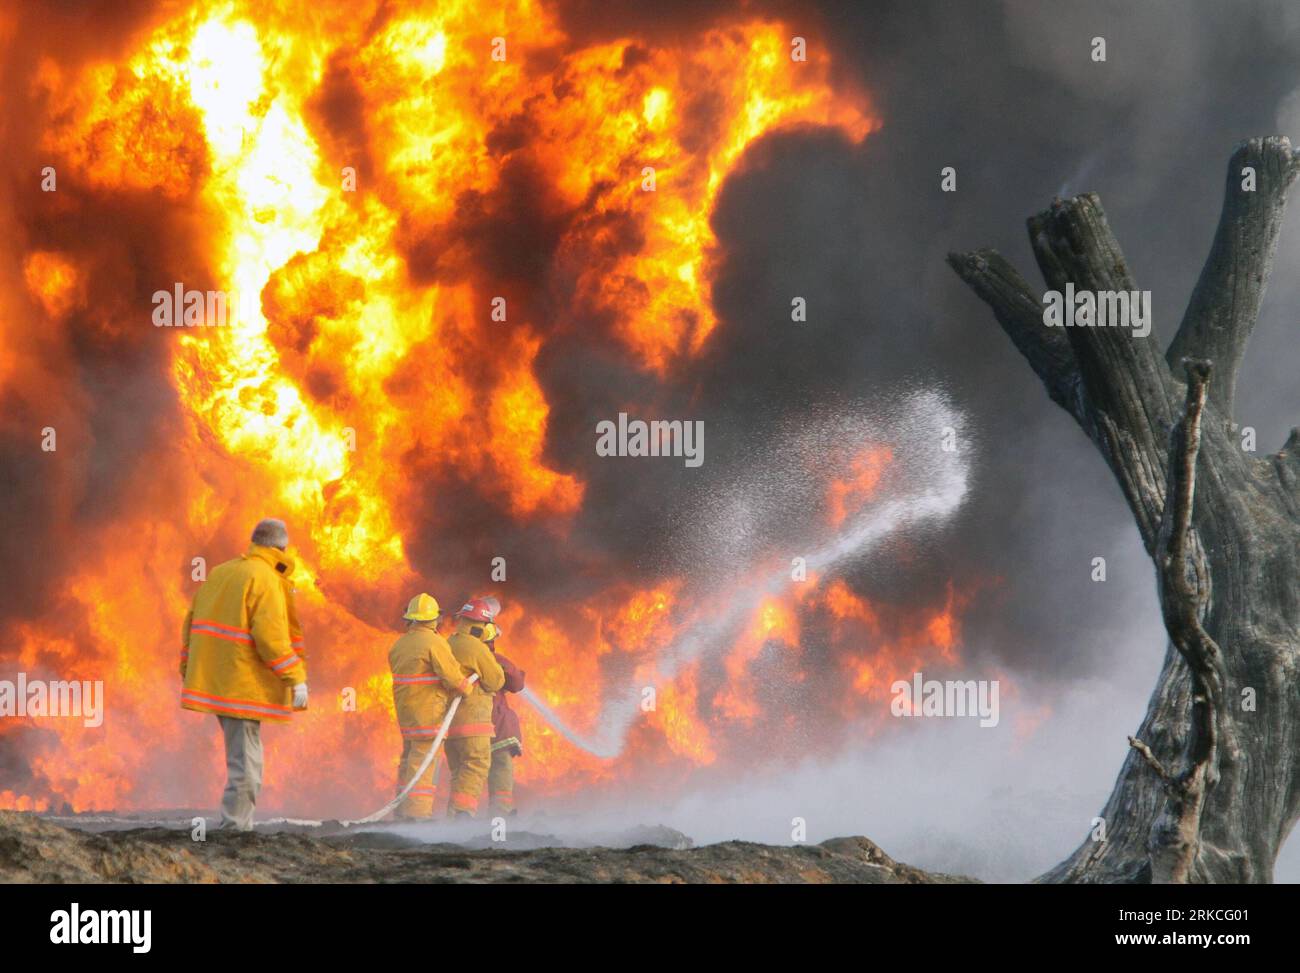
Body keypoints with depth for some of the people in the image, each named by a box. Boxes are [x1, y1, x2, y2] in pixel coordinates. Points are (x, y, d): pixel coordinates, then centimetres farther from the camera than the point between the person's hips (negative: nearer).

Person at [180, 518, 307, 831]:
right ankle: (235, 826, -9)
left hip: (213, 682, 8)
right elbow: (270, 633, -20)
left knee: (241, 754, 19)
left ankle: (240, 824, 19)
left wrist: (188, 672, 25)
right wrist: (296, 678, -16)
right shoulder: (266, 579, -10)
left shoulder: (218, 574, 15)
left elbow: (192, 622, 18)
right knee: (245, 761, -5)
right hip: (243, 684, -8)